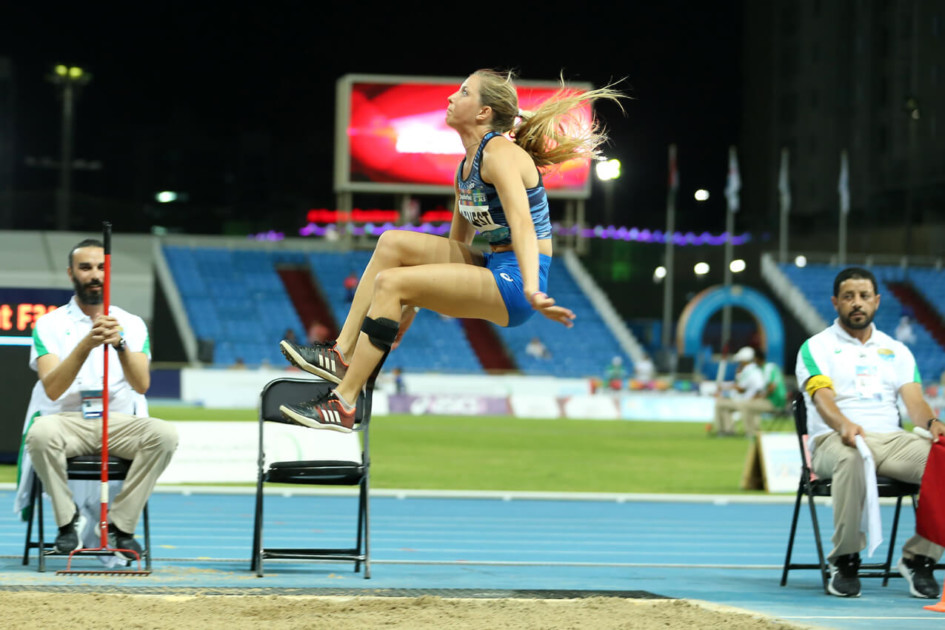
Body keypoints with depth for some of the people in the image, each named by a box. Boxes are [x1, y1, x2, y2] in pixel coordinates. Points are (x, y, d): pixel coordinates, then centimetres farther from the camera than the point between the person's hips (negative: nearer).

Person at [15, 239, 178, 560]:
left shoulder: (132, 324, 9)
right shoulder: (50, 324, 3)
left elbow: (141, 385, -8)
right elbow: (52, 389, -12)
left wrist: (120, 344, -26)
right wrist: (86, 344, -25)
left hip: (120, 422, 2)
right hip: (66, 421, -2)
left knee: (164, 434, -29)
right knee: (40, 434, -37)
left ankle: (120, 524, -16)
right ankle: (68, 520, -12)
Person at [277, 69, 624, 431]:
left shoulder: (500, 154, -13)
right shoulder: (467, 166, 16)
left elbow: (521, 223, -29)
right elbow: (458, 244, 26)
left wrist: (531, 289, -44)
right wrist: (417, 302, 28)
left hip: (515, 280, -9)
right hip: (491, 267, 9)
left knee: (391, 281, -18)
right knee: (393, 242, 0)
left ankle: (344, 405, -18)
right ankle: (343, 354, -6)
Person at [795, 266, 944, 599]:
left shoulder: (897, 351, 21)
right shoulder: (816, 347, 8)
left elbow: (913, 400, 8)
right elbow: (822, 396, -10)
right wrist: (843, 424, -33)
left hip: (893, 440, 4)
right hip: (835, 440, -4)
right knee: (851, 457, -42)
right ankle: (845, 560, -27)